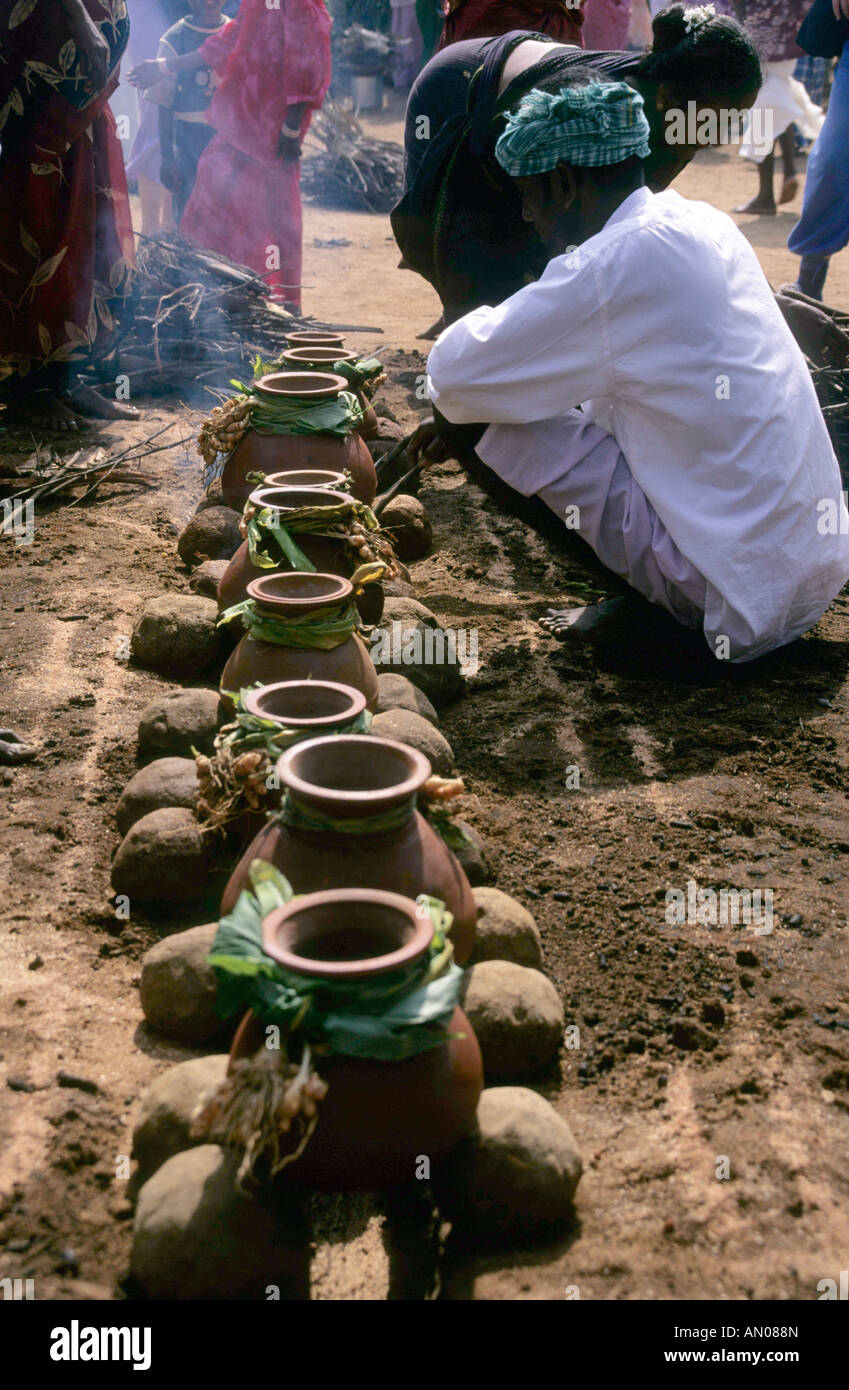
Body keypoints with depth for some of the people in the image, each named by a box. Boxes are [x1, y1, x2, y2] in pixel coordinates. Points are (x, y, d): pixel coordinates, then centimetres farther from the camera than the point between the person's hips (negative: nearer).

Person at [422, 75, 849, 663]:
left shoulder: (616, 262, -18)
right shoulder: (703, 223, 9)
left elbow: (454, 373, -16)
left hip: (744, 590, -8)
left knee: (512, 429, -7)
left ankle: (650, 604, 2)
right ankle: (648, 596, 13)